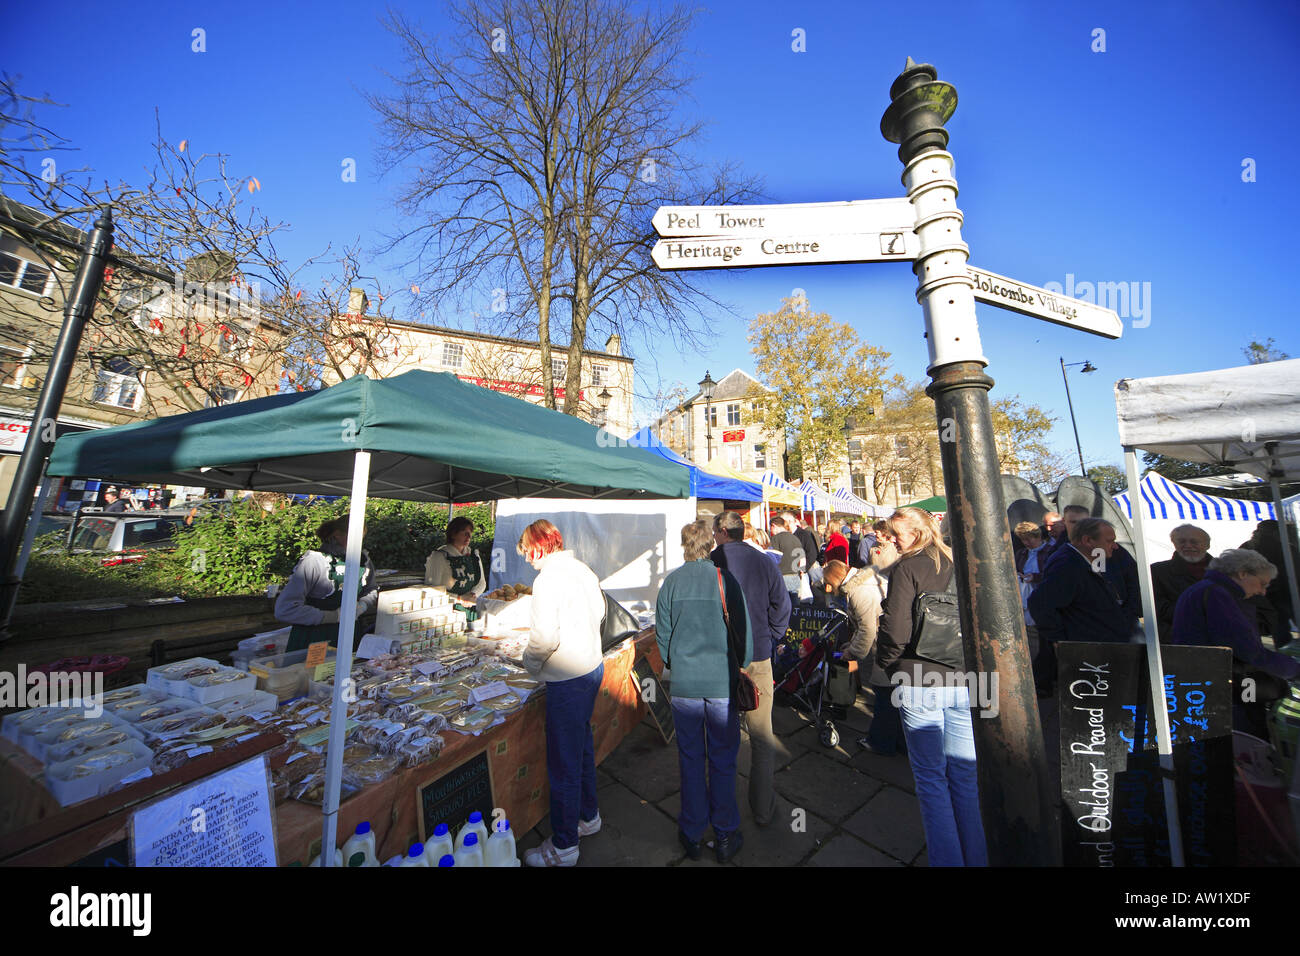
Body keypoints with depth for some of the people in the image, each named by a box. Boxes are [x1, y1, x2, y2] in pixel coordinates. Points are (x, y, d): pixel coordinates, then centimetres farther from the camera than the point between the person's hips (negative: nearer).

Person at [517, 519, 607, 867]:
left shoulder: (548, 579, -22)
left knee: (563, 762, 9)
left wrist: (529, 661, -5)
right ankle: (588, 816, 45)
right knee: (583, 745, 26)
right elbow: (599, 613, 15)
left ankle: (563, 847, 27)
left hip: (567, 678, -9)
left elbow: (545, 637, -24)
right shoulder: (583, 569, 3)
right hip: (593, 665, 9)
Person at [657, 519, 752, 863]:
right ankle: (725, 837, 33)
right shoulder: (726, 578, -11)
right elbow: (743, 630, -6)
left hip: (683, 683, 1)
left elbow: (662, 633, 1)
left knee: (690, 758, 18)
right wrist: (742, 668, 12)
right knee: (723, 760, 16)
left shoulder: (671, 582, -6)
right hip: (722, 683, -1)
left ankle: (692, 834, 35)